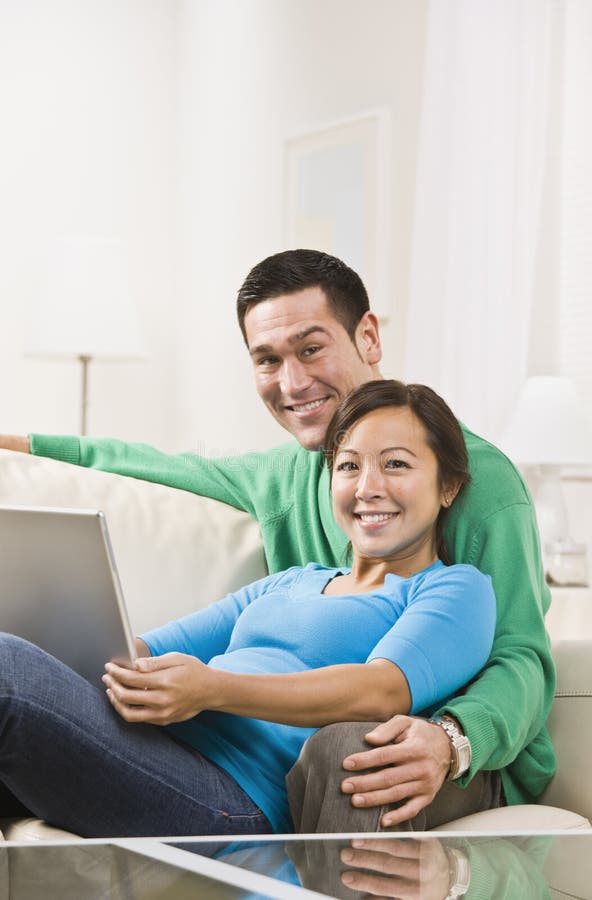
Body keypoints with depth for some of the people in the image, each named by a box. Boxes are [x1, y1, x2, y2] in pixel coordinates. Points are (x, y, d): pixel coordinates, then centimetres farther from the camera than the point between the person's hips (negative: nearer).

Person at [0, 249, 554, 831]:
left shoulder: (476, 477, -12)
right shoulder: (286, 474, 8)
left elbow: (521, 660, -16)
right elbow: (174, 470, 27)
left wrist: (449, 741, -38)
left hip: (460, 765, -5)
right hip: (303, 748, 6)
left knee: (347, 744, -39)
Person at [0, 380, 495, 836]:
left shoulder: (457, 588, 8)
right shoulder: (289, 583, 29)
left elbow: (387, 689, -12)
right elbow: (154, 651, 21)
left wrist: (212, 689, -27)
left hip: (238, 797, -7)